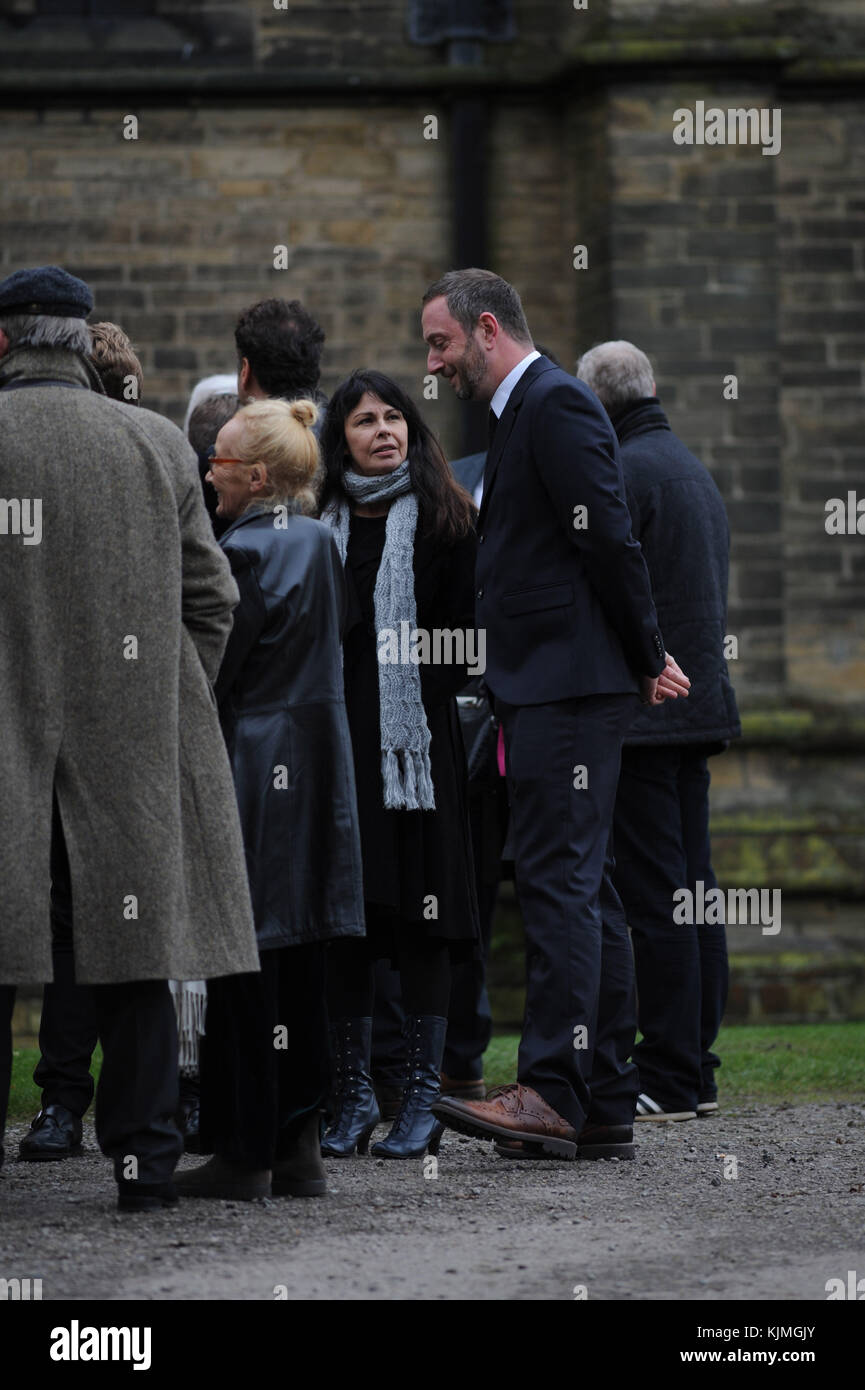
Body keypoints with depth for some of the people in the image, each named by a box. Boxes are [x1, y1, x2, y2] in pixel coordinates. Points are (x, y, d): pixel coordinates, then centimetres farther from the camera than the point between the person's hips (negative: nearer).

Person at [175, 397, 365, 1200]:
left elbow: (214, 676, -14)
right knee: (297, 957, 10)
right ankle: (296, 1147, 12)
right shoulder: (318, 545, 11)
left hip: (253, 772, -8)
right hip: (313, 769, 8)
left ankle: (243, 1154, -3)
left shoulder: (246, 552, -14)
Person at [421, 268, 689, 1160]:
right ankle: (604, 1105, 12)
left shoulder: (555, 405, -11)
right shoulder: (523, 414, 22)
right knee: (579, 888, 9)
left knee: (558, 882, -14)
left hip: (568, 686, -10)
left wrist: (645, 660, -11)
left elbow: (608, 540, -16)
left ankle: (552, 1093, -18)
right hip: (544, 691, 10)